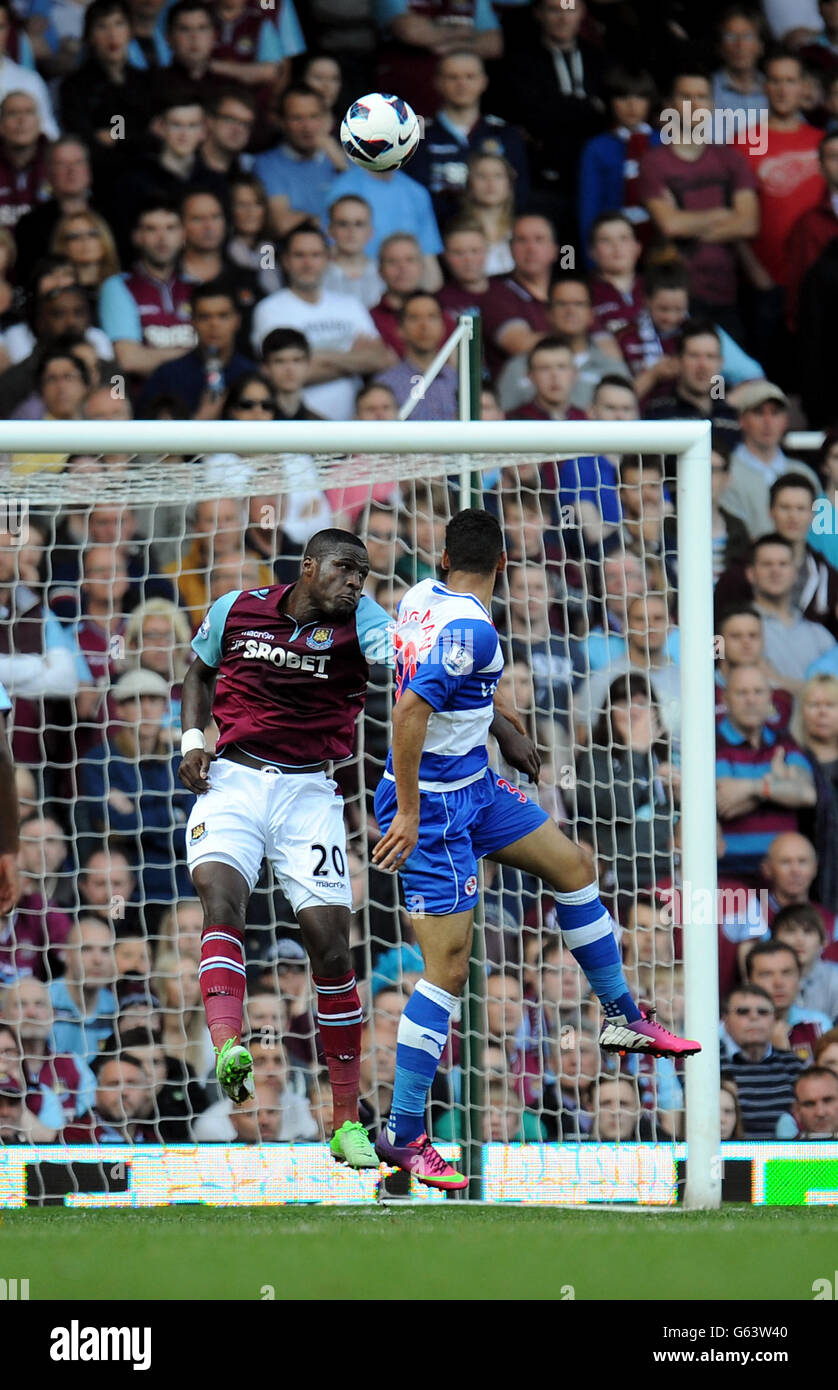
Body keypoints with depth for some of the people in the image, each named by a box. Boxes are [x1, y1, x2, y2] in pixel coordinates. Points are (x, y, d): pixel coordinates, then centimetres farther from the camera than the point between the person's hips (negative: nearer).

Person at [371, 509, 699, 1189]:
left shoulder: (422, 598, 4)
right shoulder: (470, 629, -24)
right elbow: (409, 710, -32)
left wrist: (506, 731, 33)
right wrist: (407, 813, -28)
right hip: (434, 805, -10)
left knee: (572, 863, 18)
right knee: (449, 965, -9)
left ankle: (624, 1018, 30)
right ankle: (404, 1134, -5)